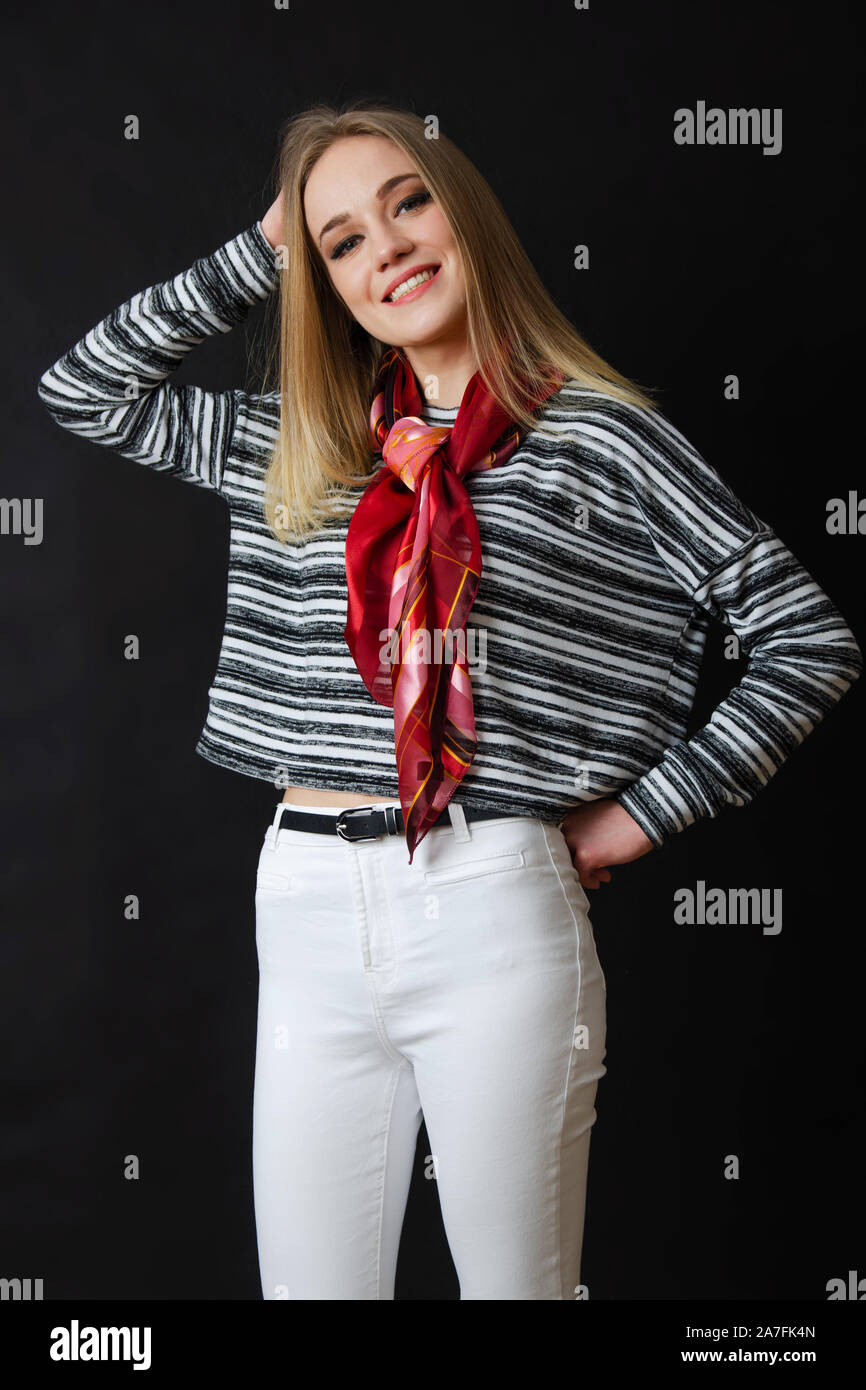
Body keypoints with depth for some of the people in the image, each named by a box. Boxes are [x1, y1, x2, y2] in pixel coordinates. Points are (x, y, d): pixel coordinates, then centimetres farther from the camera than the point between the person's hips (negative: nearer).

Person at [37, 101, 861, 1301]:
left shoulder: (599, 437, 1)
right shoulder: (303, 447, 14)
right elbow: (82, 390, 20)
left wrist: (640, 812, -3)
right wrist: (259, 257, 14)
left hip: (495, 909, -4)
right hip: (308, 912, 4)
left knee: (517, 1283, 8)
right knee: (308, 1284, 12)